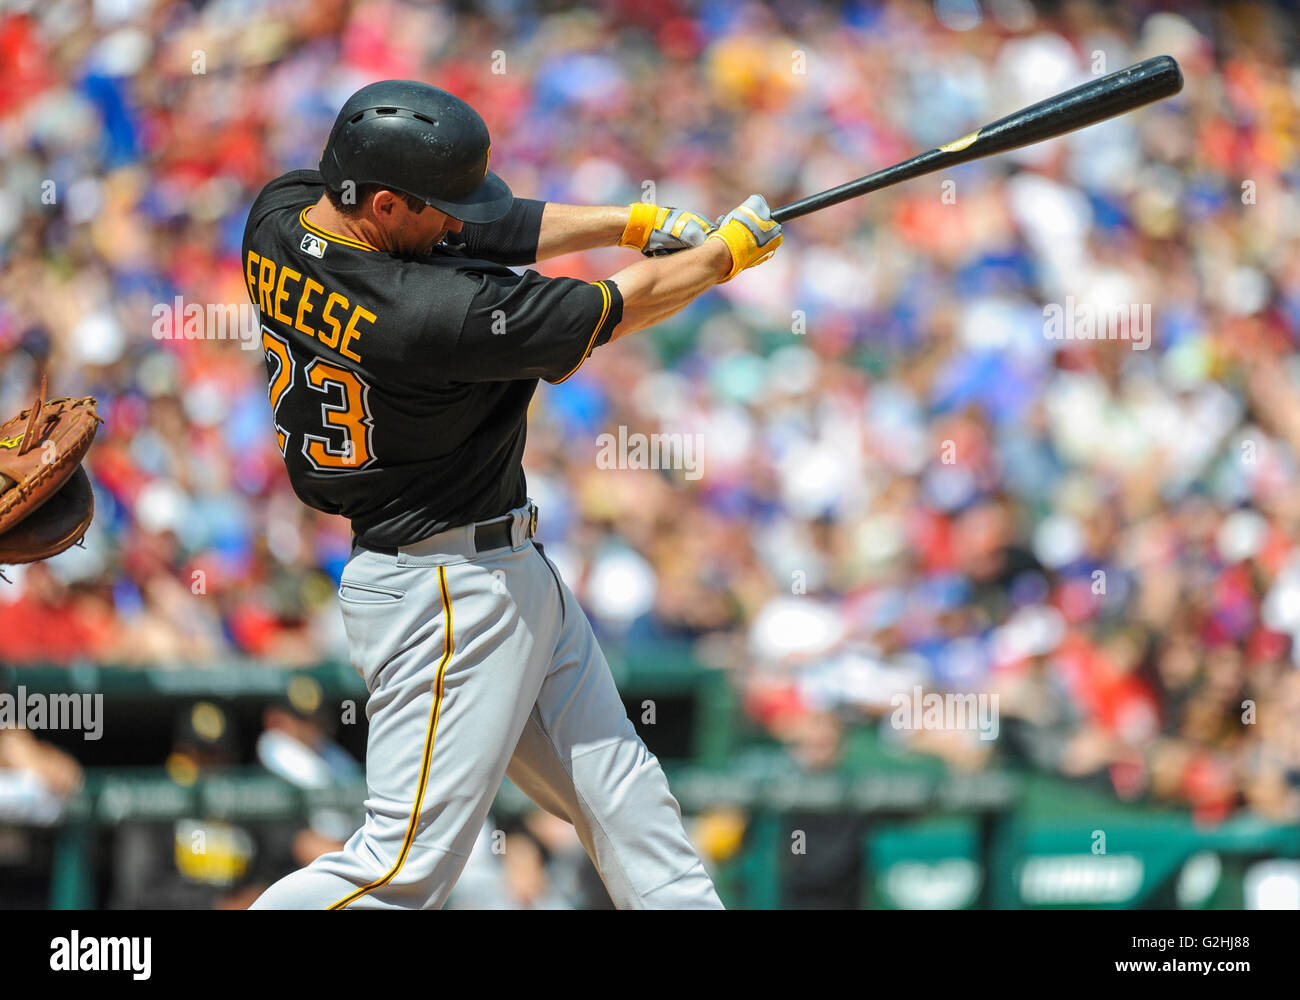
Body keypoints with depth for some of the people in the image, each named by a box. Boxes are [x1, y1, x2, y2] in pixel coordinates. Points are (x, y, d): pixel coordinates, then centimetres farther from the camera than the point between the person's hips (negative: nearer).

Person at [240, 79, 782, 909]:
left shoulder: (279, 218, -5)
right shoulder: (432, 309, -29)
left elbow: (494, 234, 10)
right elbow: (626, 306, -14)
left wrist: (633, 223, 9)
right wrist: (731, 249, 3)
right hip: (451, 594, -10)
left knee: (619, 788, 16)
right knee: (407, 866, -9)